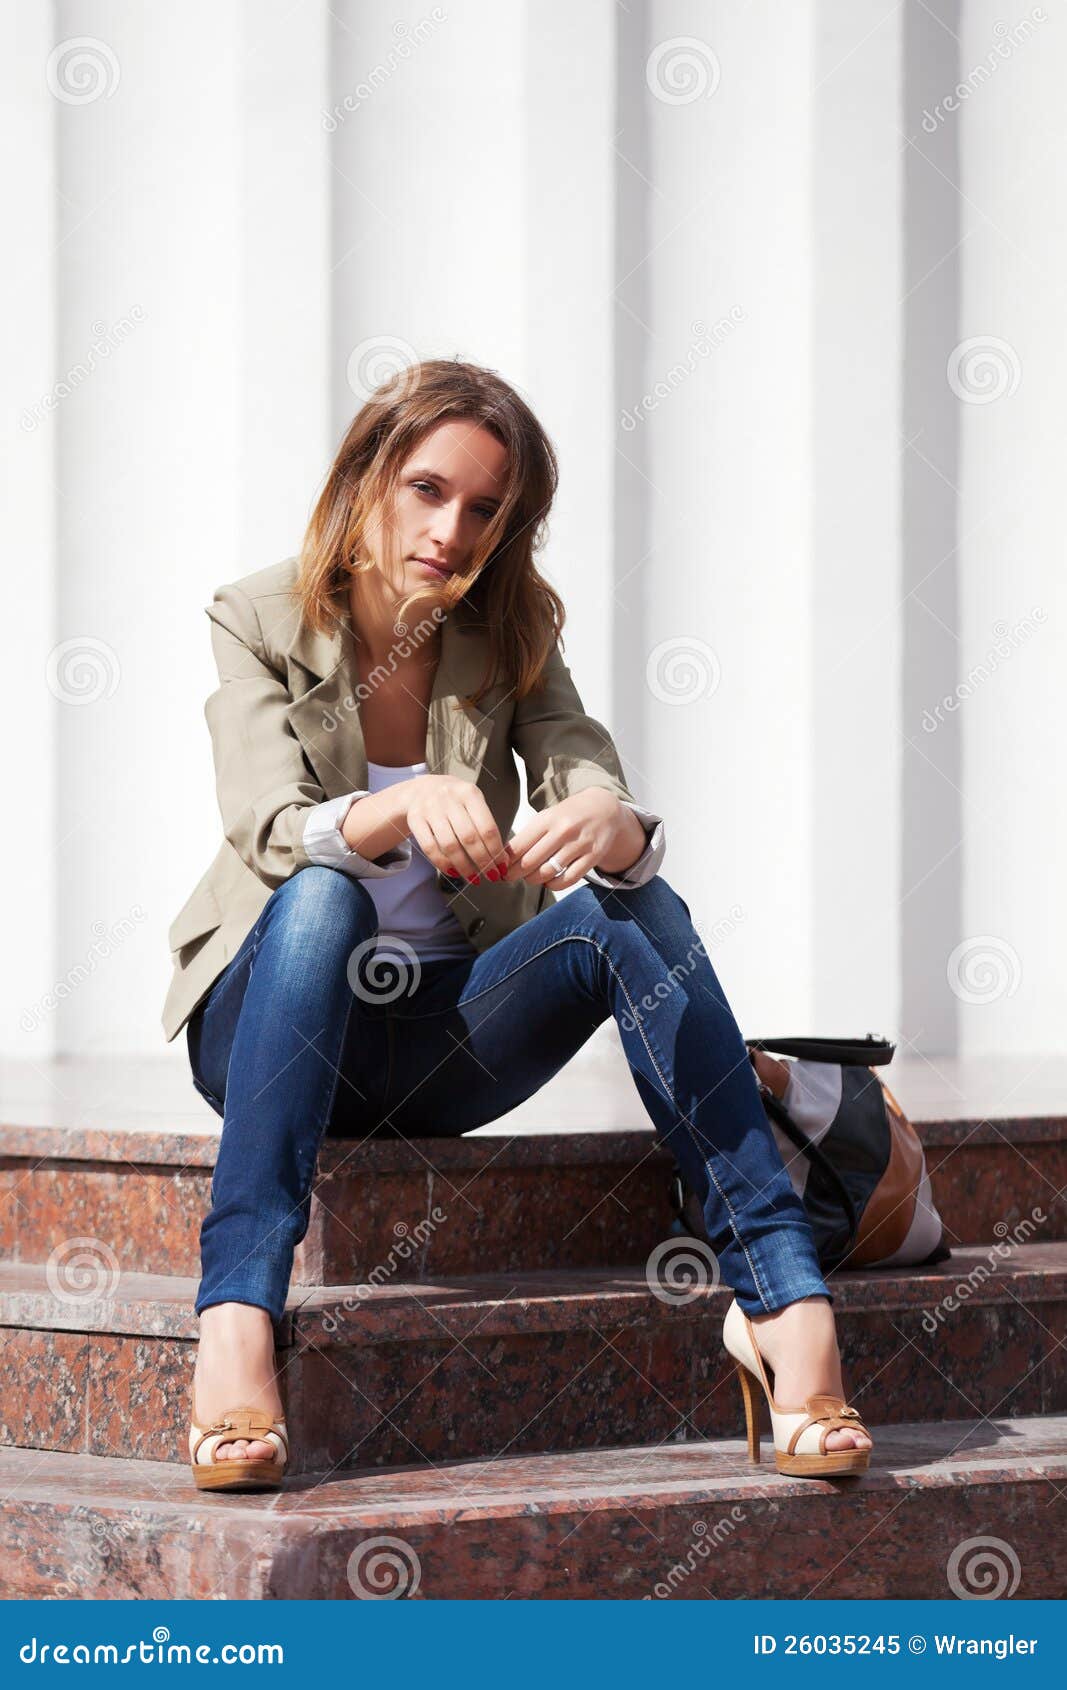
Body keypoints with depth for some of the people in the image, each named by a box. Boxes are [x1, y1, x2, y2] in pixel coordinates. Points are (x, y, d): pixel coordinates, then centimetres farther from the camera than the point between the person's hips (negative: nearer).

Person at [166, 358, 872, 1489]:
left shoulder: (510, 639, 2)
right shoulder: (260, 622, -6)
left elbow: (596, 791, -12)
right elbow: (269, 834, -21)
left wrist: (611, 829, -38)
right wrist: (405, 805, -43)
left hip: (442, 1041, 3)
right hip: (275, 1022, -2)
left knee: (631, 909, -25)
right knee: (323, 896, -36)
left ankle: (780, 1291, -33)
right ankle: (236, 1317, -49)